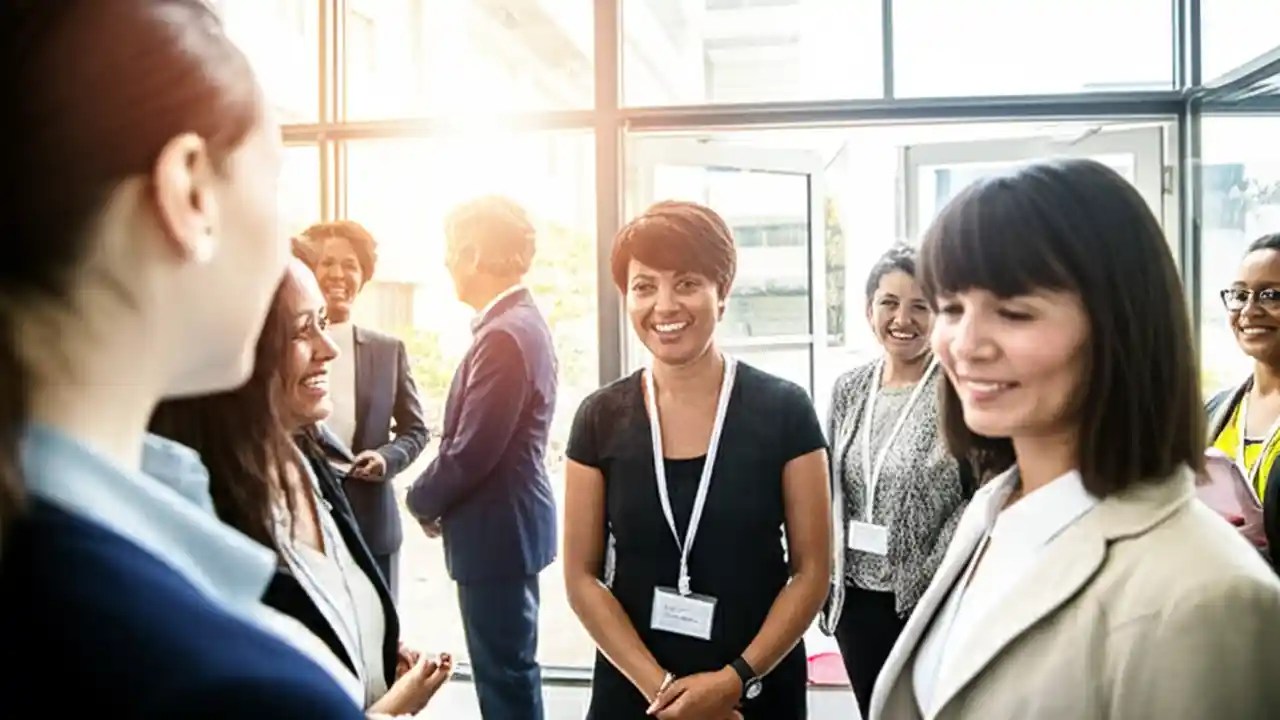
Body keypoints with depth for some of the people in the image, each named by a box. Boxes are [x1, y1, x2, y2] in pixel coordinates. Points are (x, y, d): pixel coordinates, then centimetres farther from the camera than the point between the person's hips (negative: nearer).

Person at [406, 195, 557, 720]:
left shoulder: (505, 335, -22)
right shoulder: (520, 322, 10)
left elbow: (471, 452, -22)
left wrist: (421, 501, -5)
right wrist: (436, 499, 7)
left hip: (496, 529, -10)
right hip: (508, 522, 10)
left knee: (505, 670, 3)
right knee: (510, 664, 21)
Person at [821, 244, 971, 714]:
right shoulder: (849, 389, 4)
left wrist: (932, 582, -16)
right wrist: (829, 581, 8)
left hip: (931, 600, -5)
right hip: (857, 598, 5)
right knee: (873, 711, 18)